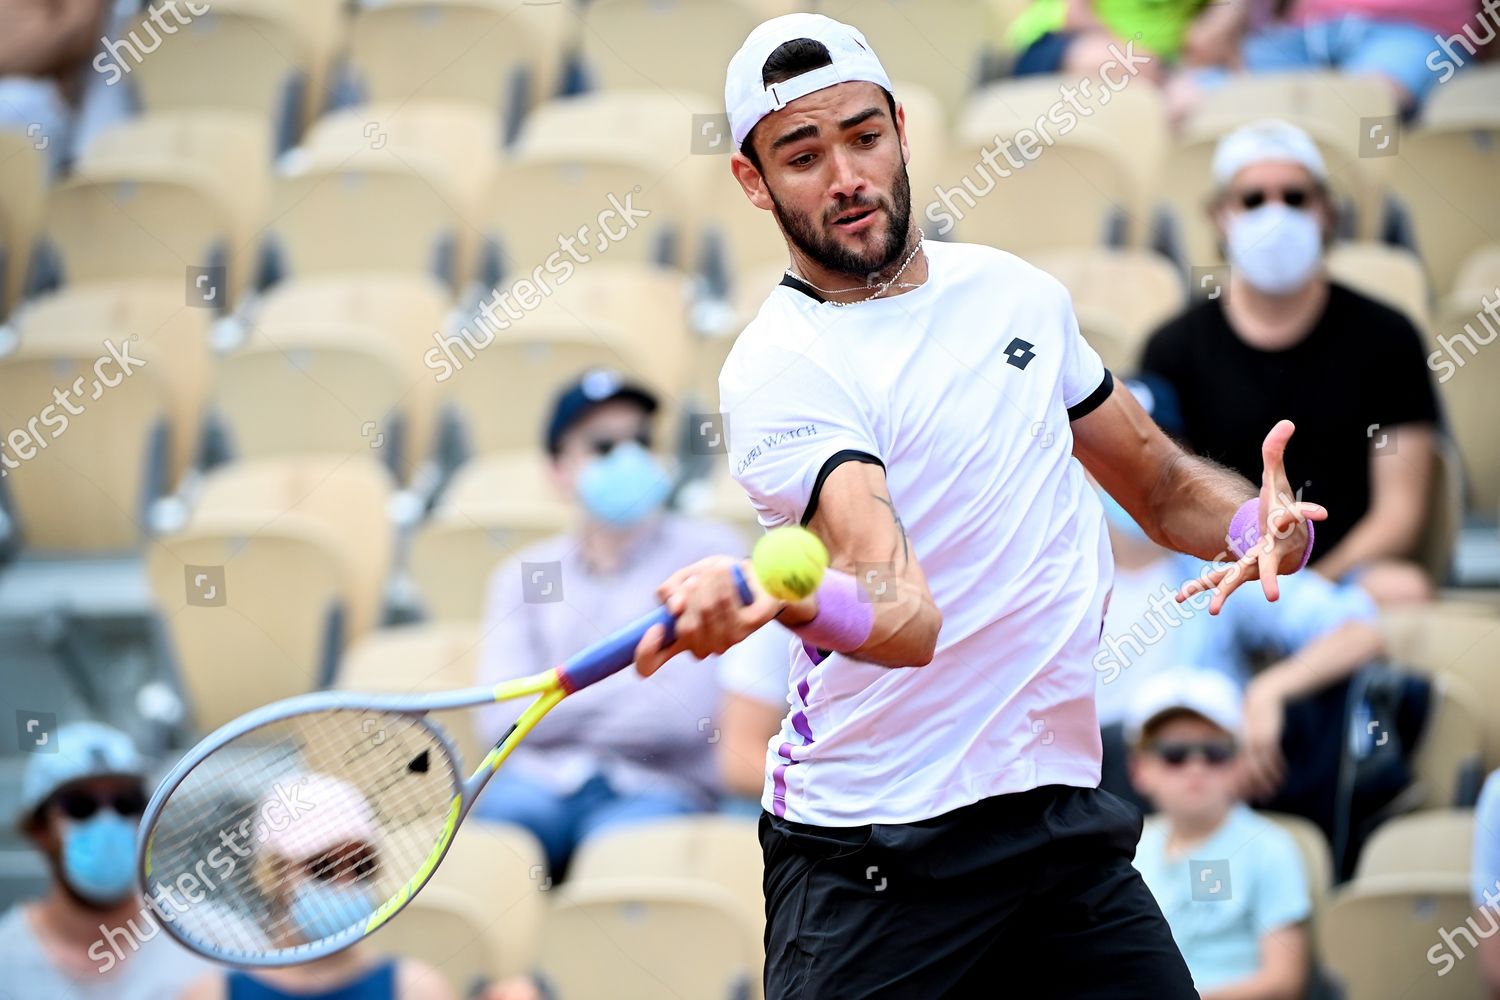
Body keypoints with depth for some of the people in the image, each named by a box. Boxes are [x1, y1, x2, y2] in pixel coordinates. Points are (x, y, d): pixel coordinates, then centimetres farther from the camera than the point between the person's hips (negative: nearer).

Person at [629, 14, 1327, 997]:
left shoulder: (1019, 292, 8)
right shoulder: (779, 369, -13)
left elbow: (1161, 483, 21)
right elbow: (903, 615, -28)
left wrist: (1257, 523, -2)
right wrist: (773, 597, -50)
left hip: (1071, 821, 6)